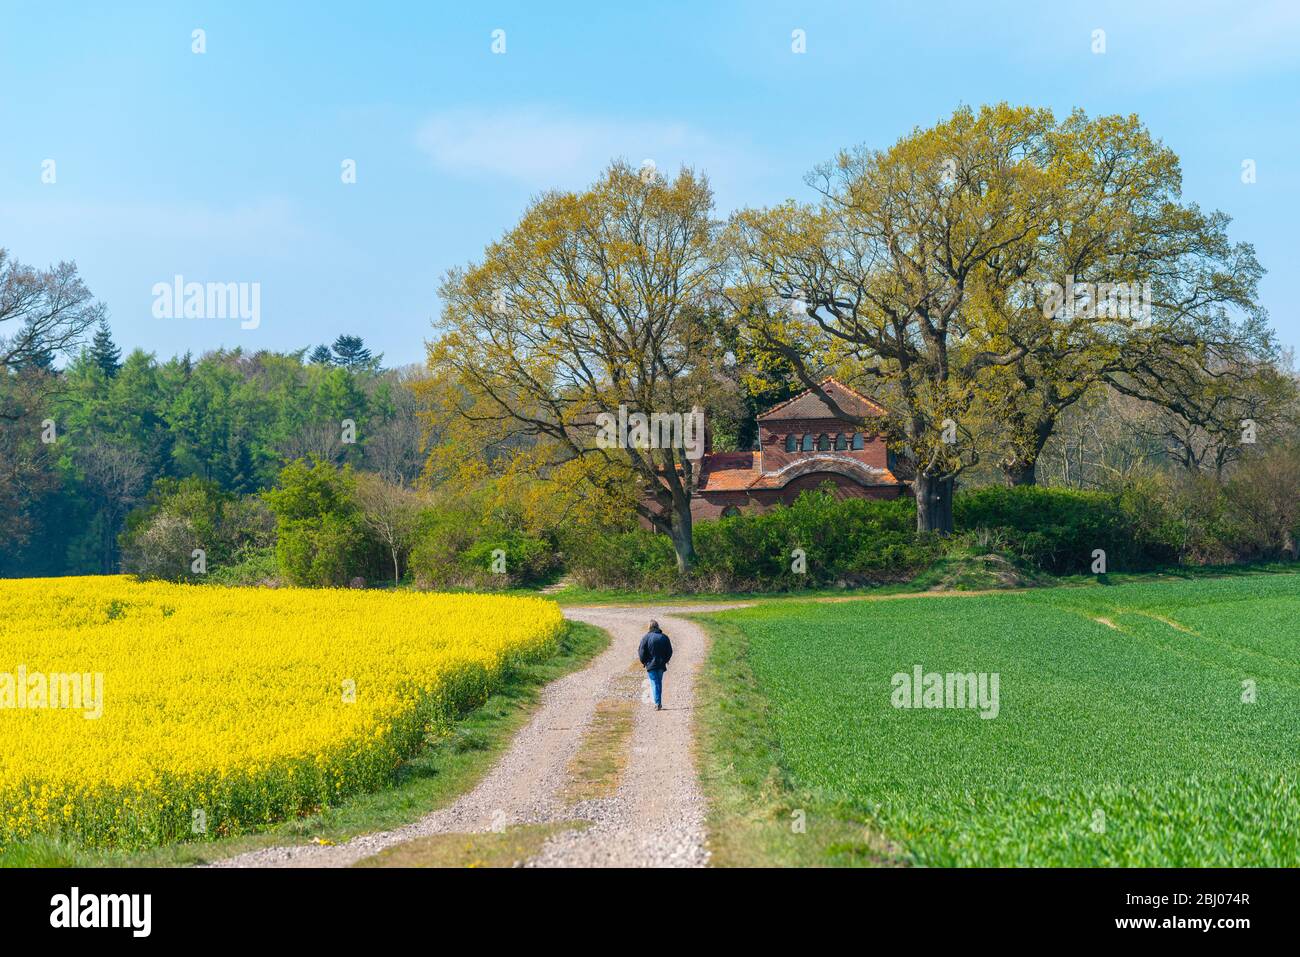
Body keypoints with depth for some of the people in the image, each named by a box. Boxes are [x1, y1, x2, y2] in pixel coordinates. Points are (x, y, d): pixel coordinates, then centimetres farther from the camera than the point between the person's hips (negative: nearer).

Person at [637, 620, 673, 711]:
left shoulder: (646, 638, -8)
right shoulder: (664, 637, 2)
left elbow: (642, 652, -8)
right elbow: (670, 651, 7)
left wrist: (644, 662, 8)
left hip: (651, 665, -3)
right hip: (661, 665, 3)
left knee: (654, 683, -2)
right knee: (659, 682, 15)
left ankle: (657, 703, -13)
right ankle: (659, 703, 18)